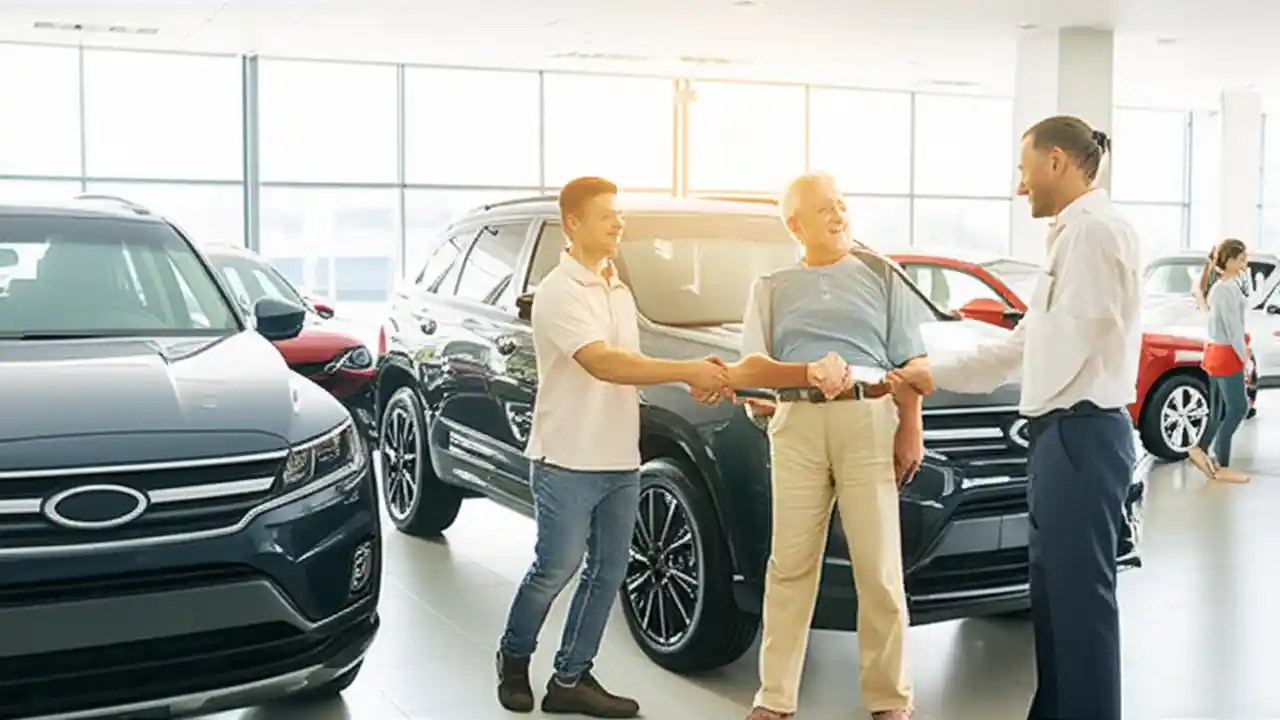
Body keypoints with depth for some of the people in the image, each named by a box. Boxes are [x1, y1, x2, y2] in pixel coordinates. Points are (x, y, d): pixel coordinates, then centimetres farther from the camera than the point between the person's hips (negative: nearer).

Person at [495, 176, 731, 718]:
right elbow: (602, 363, -25)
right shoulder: (560, 293, -13)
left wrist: (694, 377, 3)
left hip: (620, 459, 8)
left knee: (608, 570, 8)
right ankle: (514, 659, 24)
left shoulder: (618, 290, 15)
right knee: (555, 569, 0)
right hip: (568, 459, -8)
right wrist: (687, 370, -28)